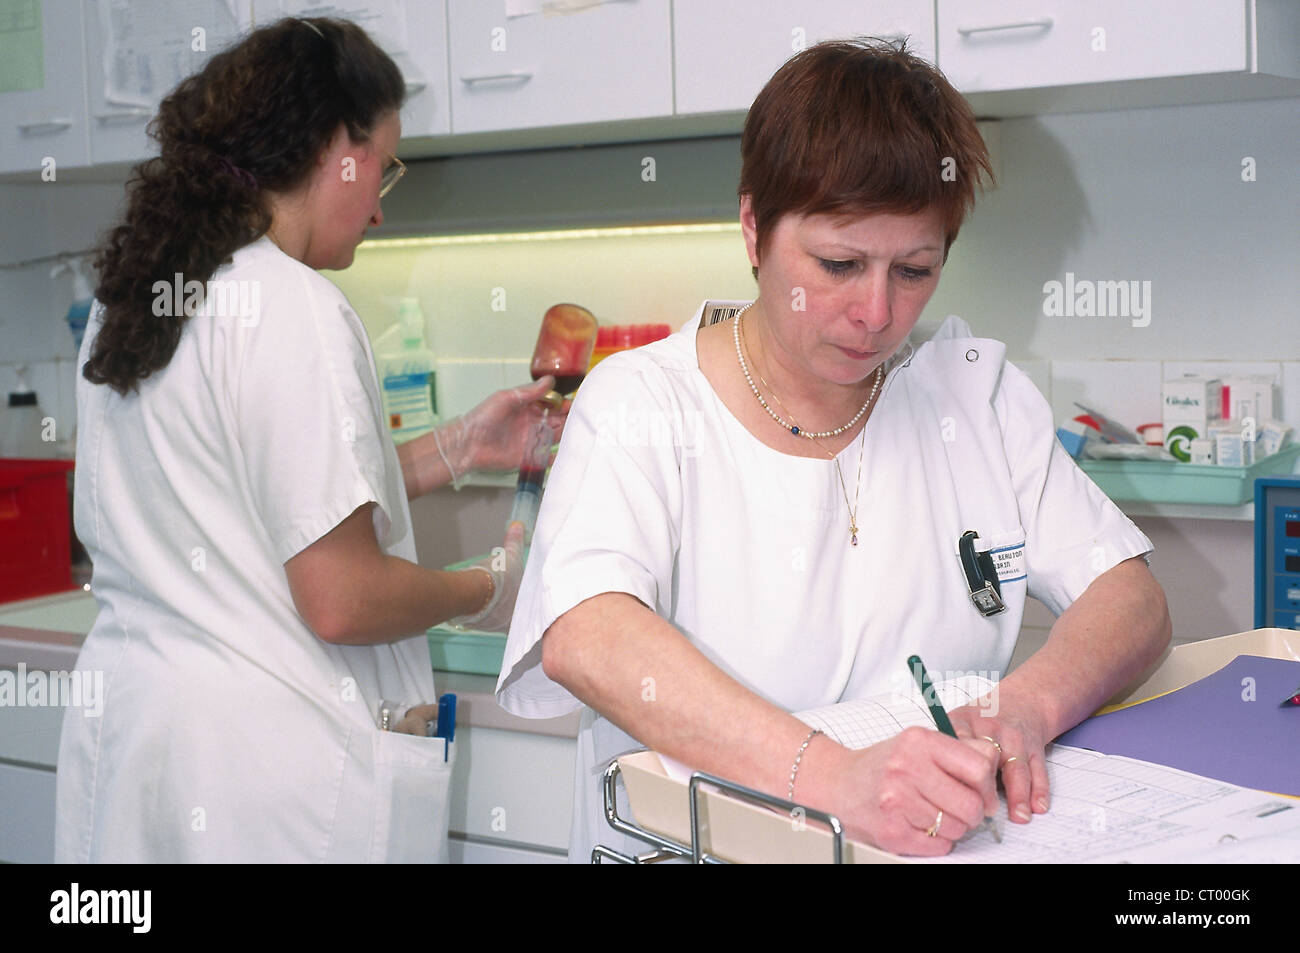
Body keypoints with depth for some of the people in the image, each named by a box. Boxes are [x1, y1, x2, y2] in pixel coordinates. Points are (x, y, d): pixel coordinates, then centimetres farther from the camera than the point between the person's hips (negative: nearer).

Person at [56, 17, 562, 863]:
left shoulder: (131, 297, 8)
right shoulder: (295, 312, -17)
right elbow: (340, 602, -19)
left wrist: (454, 451, 16)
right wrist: (484, 593, -2)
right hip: (266, 762, -8)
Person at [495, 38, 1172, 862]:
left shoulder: (976, 391, 7)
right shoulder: (643, 402, -5)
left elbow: (1133, 599, 3)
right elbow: (582, 637, -22)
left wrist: (1026, 704, -19)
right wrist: (830, 772, -36)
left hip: (948, 844, 3)